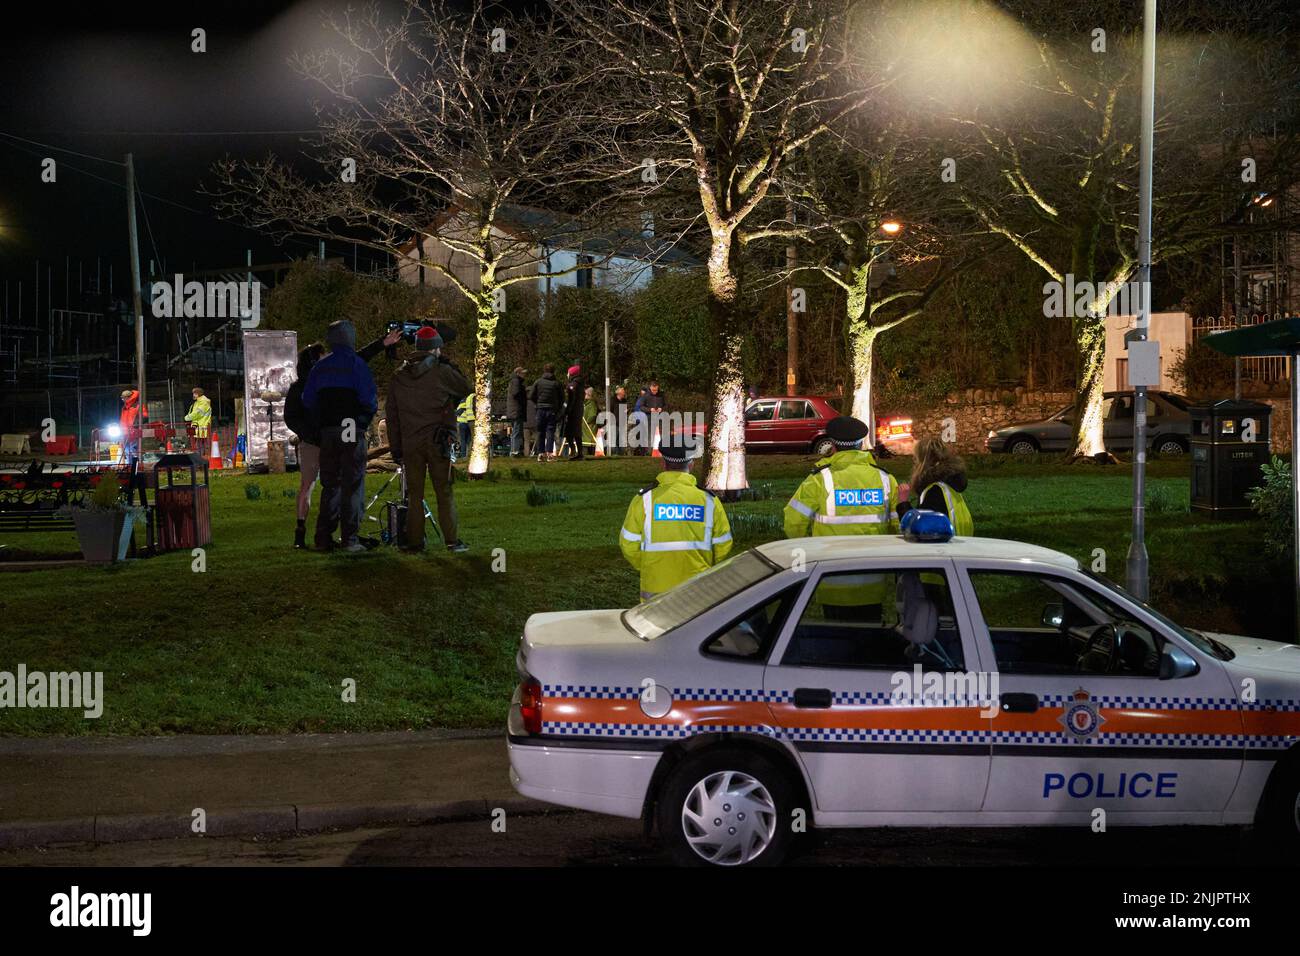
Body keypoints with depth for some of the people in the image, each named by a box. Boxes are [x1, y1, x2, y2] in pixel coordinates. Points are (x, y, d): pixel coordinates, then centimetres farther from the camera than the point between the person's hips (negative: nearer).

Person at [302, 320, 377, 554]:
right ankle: (350, 539, -6)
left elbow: (308, 401, 10)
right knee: (352, 485, -2)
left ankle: (324, 538, 10)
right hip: (353, 429, -5)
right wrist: (369, 413, 7)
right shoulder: (356, 363, -5)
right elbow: (369, 397, -12)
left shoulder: (320, 366, 10)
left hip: (327, 430, 5)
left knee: (330, 484, 12)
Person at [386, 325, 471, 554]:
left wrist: (395, 447, 15)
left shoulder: (399, 376, 8)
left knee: (414, 494, 8)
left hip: (409, 443, 3)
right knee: (444, 492, 1)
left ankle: (414, 541, 9)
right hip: (437, 441, -3)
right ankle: (452, 541, 1)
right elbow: (466, 388, 8)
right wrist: (449, 364, 12)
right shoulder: (441, 372, -6)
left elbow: (391, 414, 10)